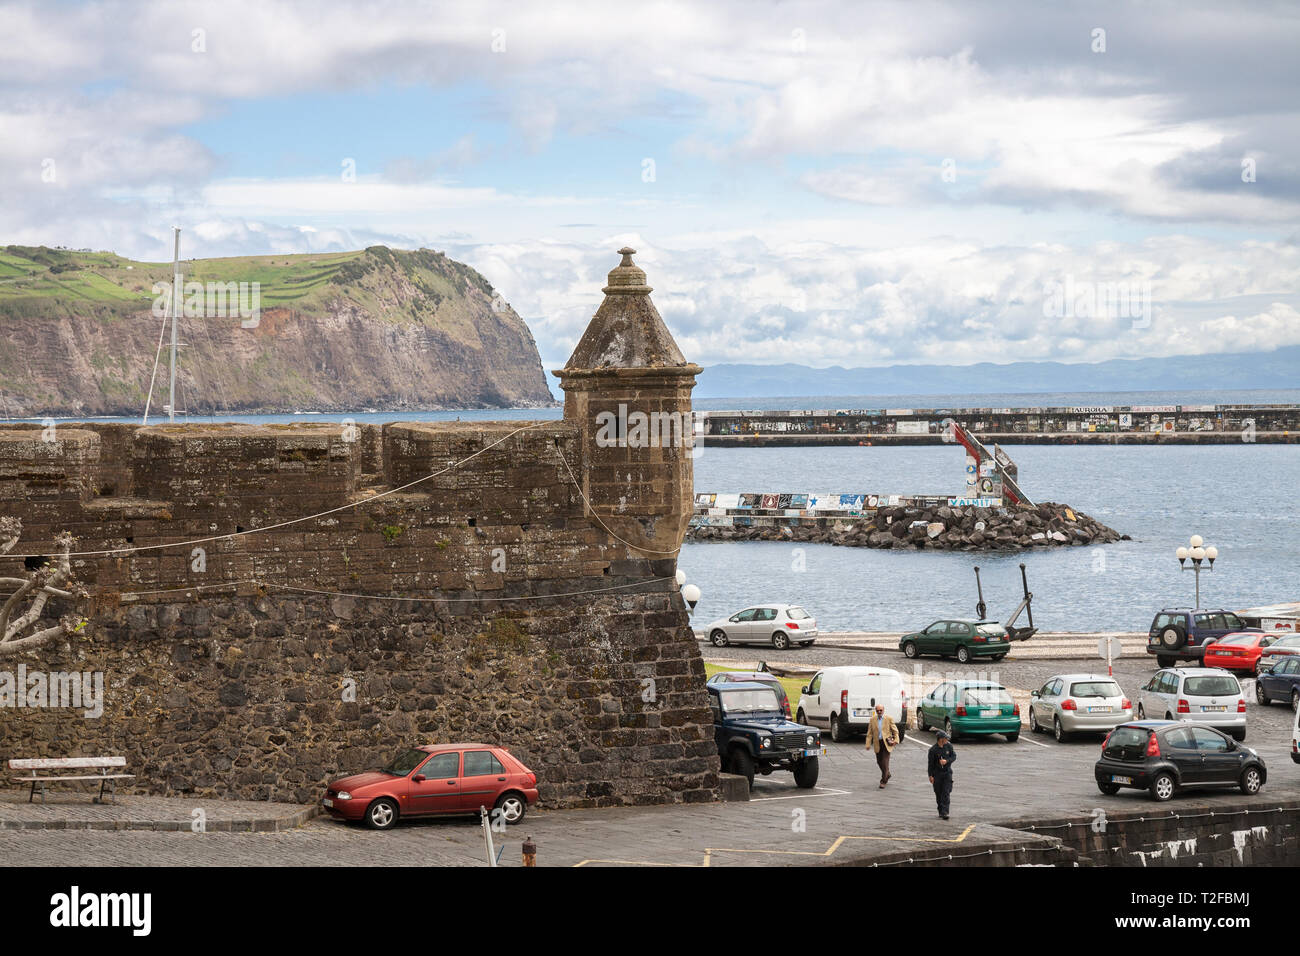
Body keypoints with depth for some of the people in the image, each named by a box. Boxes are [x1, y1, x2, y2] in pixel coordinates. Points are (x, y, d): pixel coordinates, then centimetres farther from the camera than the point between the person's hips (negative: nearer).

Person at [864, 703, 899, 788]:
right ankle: (887, 775, 38)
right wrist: (868, 744, -3)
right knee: (879, 762, 11)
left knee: (885, 763, -9)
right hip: (877, 743, 3)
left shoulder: (889, 719, -1)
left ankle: (883, 781, -3)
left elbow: (895, 731, 4)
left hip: (886, 743, -3)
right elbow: (870, 733, 5)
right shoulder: (873, 719, 5)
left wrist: (896, 740, -7)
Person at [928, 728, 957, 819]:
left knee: (946, 793, -9)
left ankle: (944, 812, -13)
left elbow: (954, 757, 5)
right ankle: (941, 811, 19)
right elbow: (930, 763, -7)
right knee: (938, 794, 6)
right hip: (937, 773, -1)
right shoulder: (933, 750, -11)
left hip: (947, 772, 1)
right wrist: (930, 776, -7)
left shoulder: (949, 746, -1)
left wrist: (946, 761, -14)